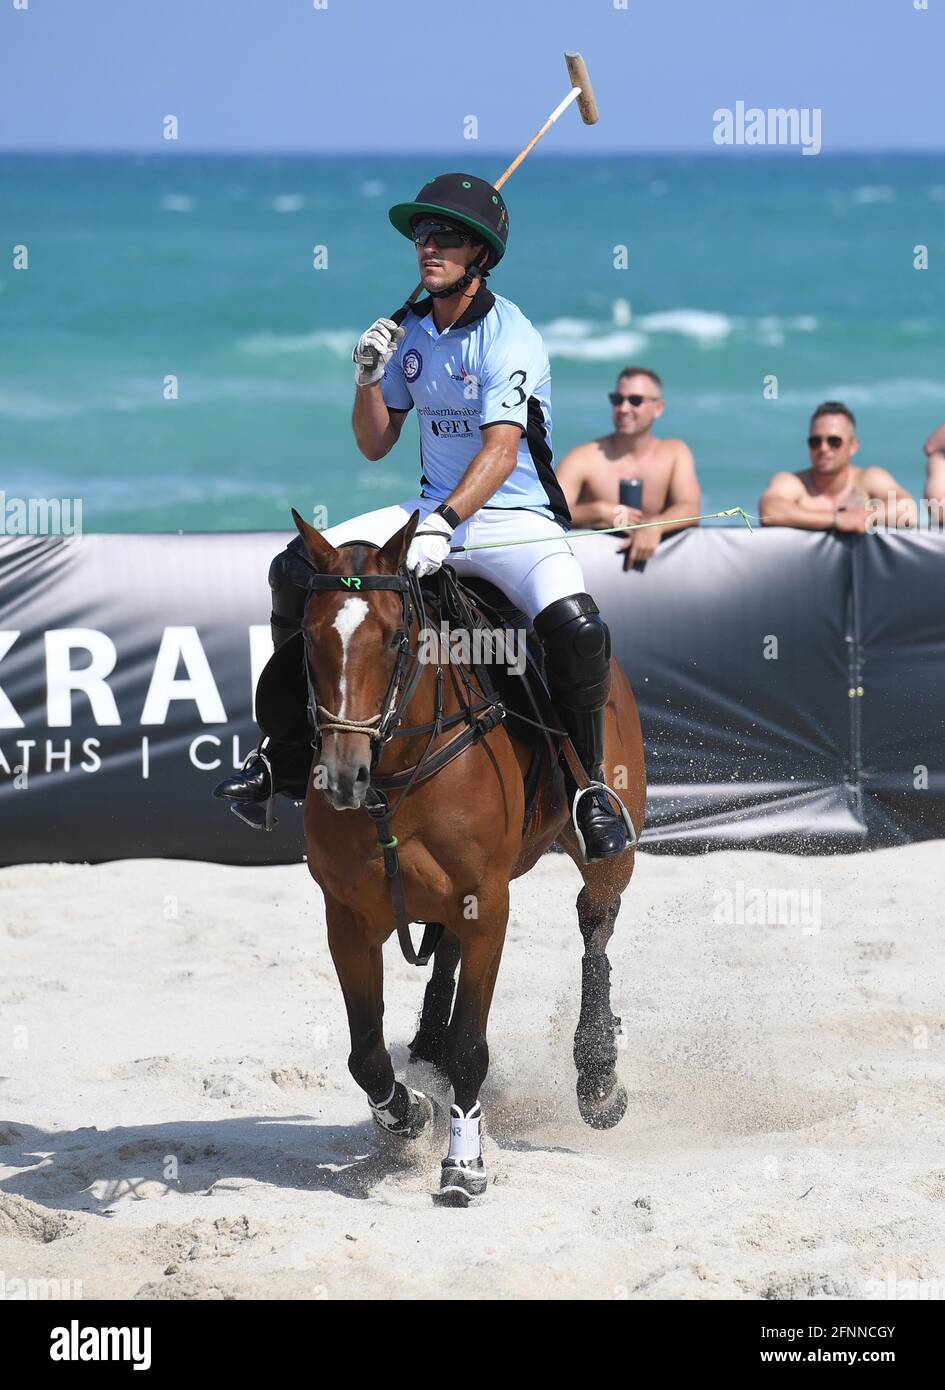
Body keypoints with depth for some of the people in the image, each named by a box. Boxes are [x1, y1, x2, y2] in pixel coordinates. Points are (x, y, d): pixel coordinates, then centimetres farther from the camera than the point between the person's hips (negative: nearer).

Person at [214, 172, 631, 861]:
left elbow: (502, 449, -28)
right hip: (436, 509, 6)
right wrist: (368, 374, -7)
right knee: (296, 570, -9)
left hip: (518, 520, -6)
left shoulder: (510, 339, -15)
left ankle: (589, 784, -12)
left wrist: (445, 523, -42)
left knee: (576, 627, -34)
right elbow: (375, 444, 12)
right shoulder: (411, 331, 6)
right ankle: (288, 750, 0)